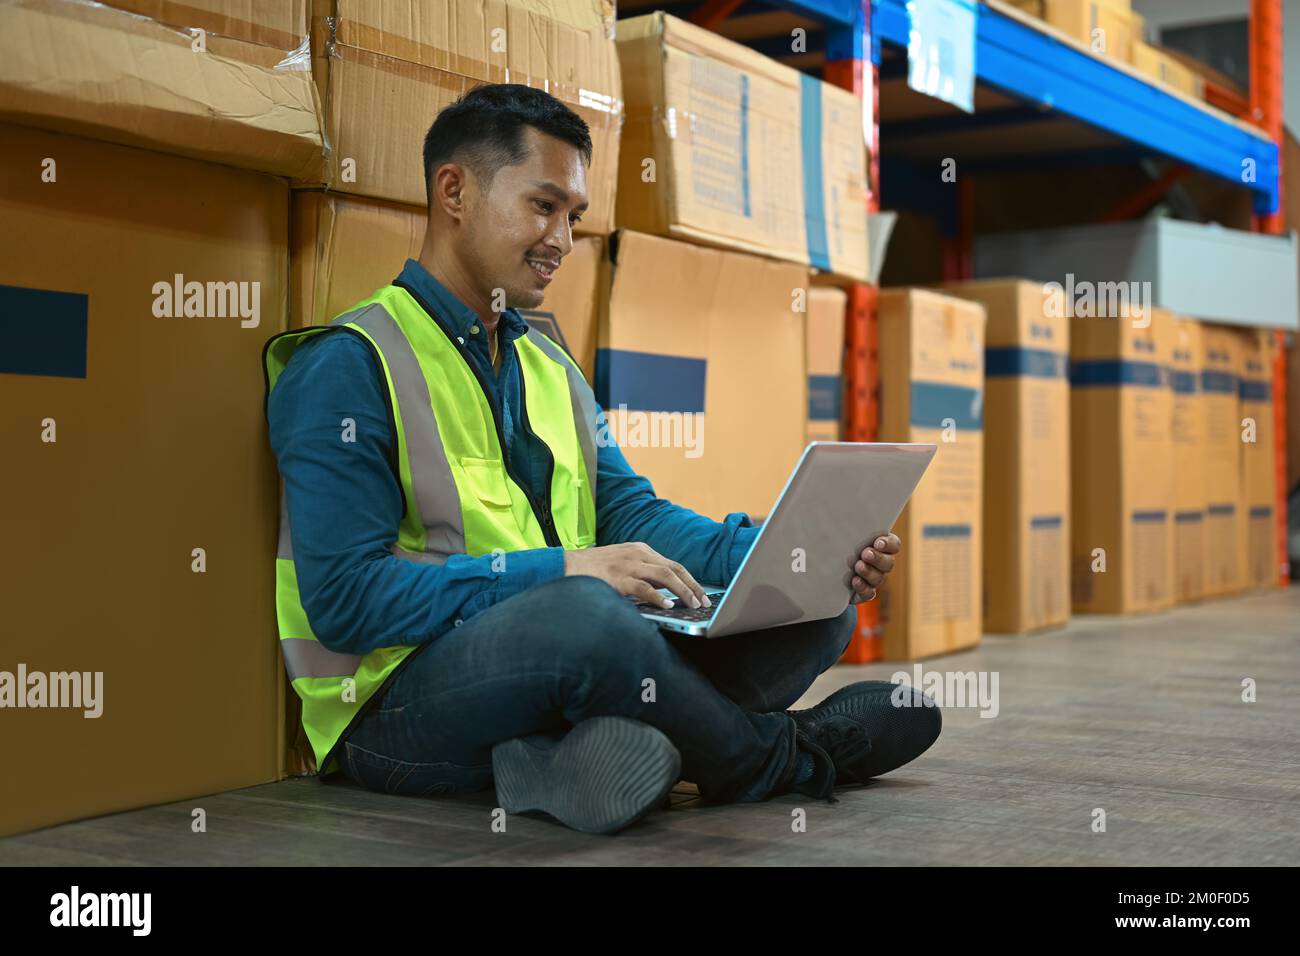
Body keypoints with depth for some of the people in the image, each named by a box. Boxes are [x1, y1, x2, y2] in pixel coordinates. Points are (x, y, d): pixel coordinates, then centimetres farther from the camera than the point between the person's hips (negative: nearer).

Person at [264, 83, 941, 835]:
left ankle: (569, 757, -26)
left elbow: (631, 511, 10)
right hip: (401, 703, -8)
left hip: (563, 657, 8)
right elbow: (345, 600, -16)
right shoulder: (346, 366, -8)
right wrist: (561, 569, -23)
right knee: (583, 617, -38)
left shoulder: (551, 369, 18)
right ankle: (783, 757, -8)